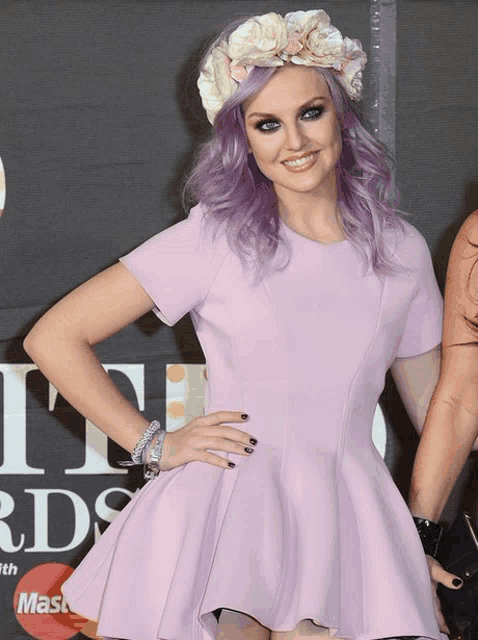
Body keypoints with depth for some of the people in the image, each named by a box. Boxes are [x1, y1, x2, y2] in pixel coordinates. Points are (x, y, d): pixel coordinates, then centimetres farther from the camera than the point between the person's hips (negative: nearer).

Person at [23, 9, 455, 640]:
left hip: (347, 524, 2)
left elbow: (435, 404, 20)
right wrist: (153, 445, 1)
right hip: (224, 513, -2)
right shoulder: (214, 239, 0)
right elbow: (54, 338, 2)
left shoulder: (402, 250, 10)